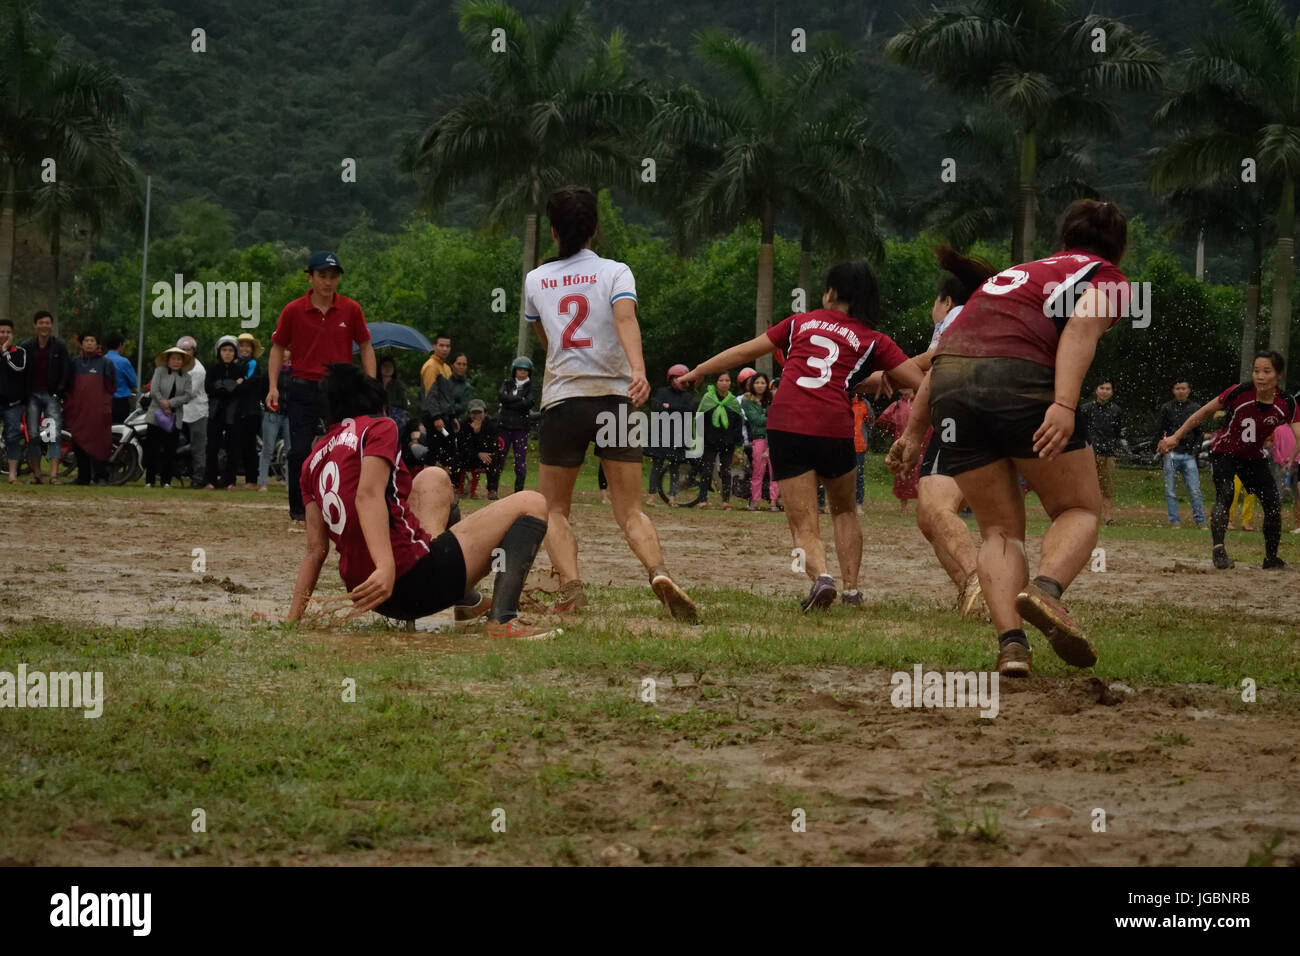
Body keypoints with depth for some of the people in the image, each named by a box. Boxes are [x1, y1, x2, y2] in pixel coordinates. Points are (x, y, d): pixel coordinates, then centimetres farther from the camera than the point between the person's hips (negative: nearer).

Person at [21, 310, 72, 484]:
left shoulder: (59, 346, 1)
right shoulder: (27, 347, 5)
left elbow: (66, 371, 0)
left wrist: (60, 392, -9)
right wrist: (24, 395, -1)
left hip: (52, 395, -2)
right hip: (33, 395, 2)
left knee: (54, 434, -11)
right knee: (33, 435, 1)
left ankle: (53, 474, -16)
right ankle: (36, 473, 7)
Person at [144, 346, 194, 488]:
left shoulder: (186, 377, 9)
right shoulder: (160, 371, 2)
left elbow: (188, 396, -3)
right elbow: (154, 391, -6)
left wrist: (170, 403, -14)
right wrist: (164, 408, -9)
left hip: (175, 418, 2)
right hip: (156, 415, -2)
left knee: (170, 450, 1)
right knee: (152, 449, -3)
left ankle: (166, 481, 7)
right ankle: (149, 480, 2)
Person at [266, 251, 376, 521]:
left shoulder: (351, 310, 2)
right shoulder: (293, 311, -1)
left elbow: (365, 346, 9)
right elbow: (278, 347, 7)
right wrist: (273, 386, -3)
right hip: (303, 390, -1)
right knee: (300, 451, -3)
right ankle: (298, 509, 8)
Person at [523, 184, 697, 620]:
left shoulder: (535, 280, 10)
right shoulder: (615, 272, 3)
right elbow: (625, 317, -18)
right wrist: (639, 370, -32)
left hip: (561, 401, 0)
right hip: (615, 398, 0)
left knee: (554, 510, 10)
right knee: (630, 511, 2)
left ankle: (571, 588, -14)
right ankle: (659, 572, -25)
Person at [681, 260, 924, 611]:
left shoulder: (800, 323, 17)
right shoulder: (873, 341, 11)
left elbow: (744, 351, 24)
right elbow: (920, 382, 7)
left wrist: (696, 372, 36)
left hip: (785, 427, 0)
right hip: (834, 429, 0)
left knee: (804, 526, 2)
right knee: (843, 510, 25)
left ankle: (821, 575, -26)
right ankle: (852, 589, 19)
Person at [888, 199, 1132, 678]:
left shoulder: (1020, 272, 34)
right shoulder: (1107, 278, 18)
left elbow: (945, 353, 30)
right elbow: (1080, 330, -5)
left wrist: (915, 431, 32)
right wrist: (1065, 406, -18)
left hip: (949, 387, 5)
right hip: (1021, 378, -5)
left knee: (1000, 529, 13)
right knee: (1080, 509, 11)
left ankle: (1010, 641, -7)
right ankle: (1045, 588, -18)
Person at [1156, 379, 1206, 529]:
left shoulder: (1195, 409, 9)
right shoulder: (1166, 408, 5)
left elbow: (1199, 433, 13)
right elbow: (1158, 430, 6)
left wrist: (1195, 451, 2)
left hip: (1189, 455, 0)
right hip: (1171, 455, 0)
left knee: (1195, 491, -5)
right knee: (1171, 492, 1)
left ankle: (1200, 522, 0)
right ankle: (1174, 521, 7)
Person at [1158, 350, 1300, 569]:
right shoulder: (1239, 393, -24)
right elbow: (1204, 412, -13)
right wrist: (1176, 437, -11)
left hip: (1254, 458, 4)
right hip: (1224, 453, -4)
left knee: (1273, 504, -2)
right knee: (1224, 495, -28)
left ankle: (1271, 557, 15)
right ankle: (1218, 548, -35)